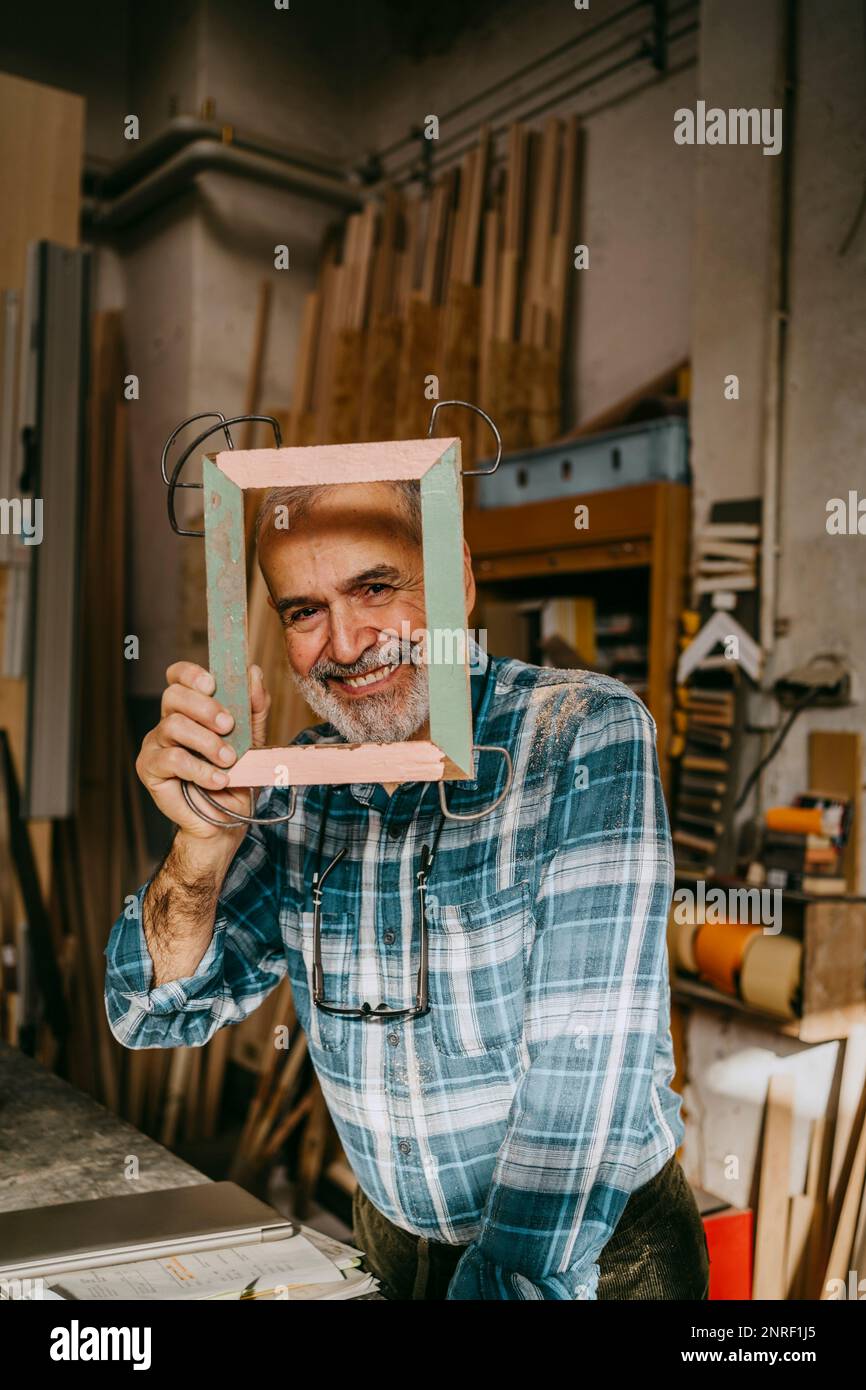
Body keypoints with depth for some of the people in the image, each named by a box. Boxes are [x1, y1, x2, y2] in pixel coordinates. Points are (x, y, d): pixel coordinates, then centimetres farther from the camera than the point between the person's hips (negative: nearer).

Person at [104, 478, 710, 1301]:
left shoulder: (588, 736, -17)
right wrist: (206, 839, -20)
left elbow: (587, 1067, -22)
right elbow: (158, 1014, -3)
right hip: (396, 1245, 3)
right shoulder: (298, 780, -3)